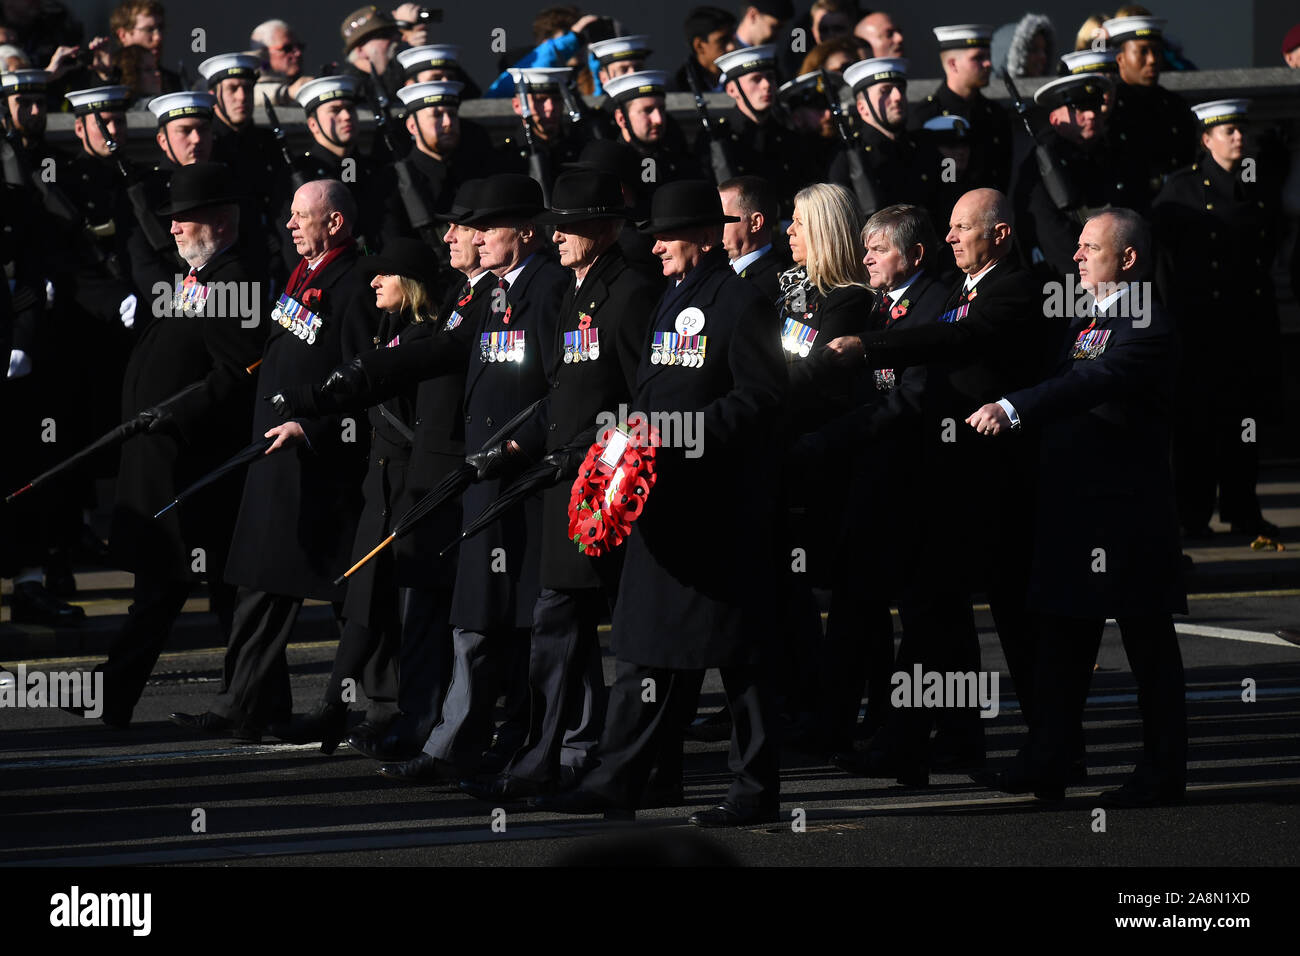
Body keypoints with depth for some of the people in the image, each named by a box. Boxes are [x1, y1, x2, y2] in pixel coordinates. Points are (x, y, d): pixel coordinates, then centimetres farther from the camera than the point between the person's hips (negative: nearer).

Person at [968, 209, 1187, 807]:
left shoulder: (1145, 328, -14)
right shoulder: (1086, 324, 17)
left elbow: (1094, 384, -29)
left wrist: (1013, 410, -39)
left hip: (1126, 508, -9)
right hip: (1075, 505, 9)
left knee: (1148, 645, -1)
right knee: (1062, 638, 10)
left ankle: (1163, 773, 6)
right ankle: (1048, 764, 13)